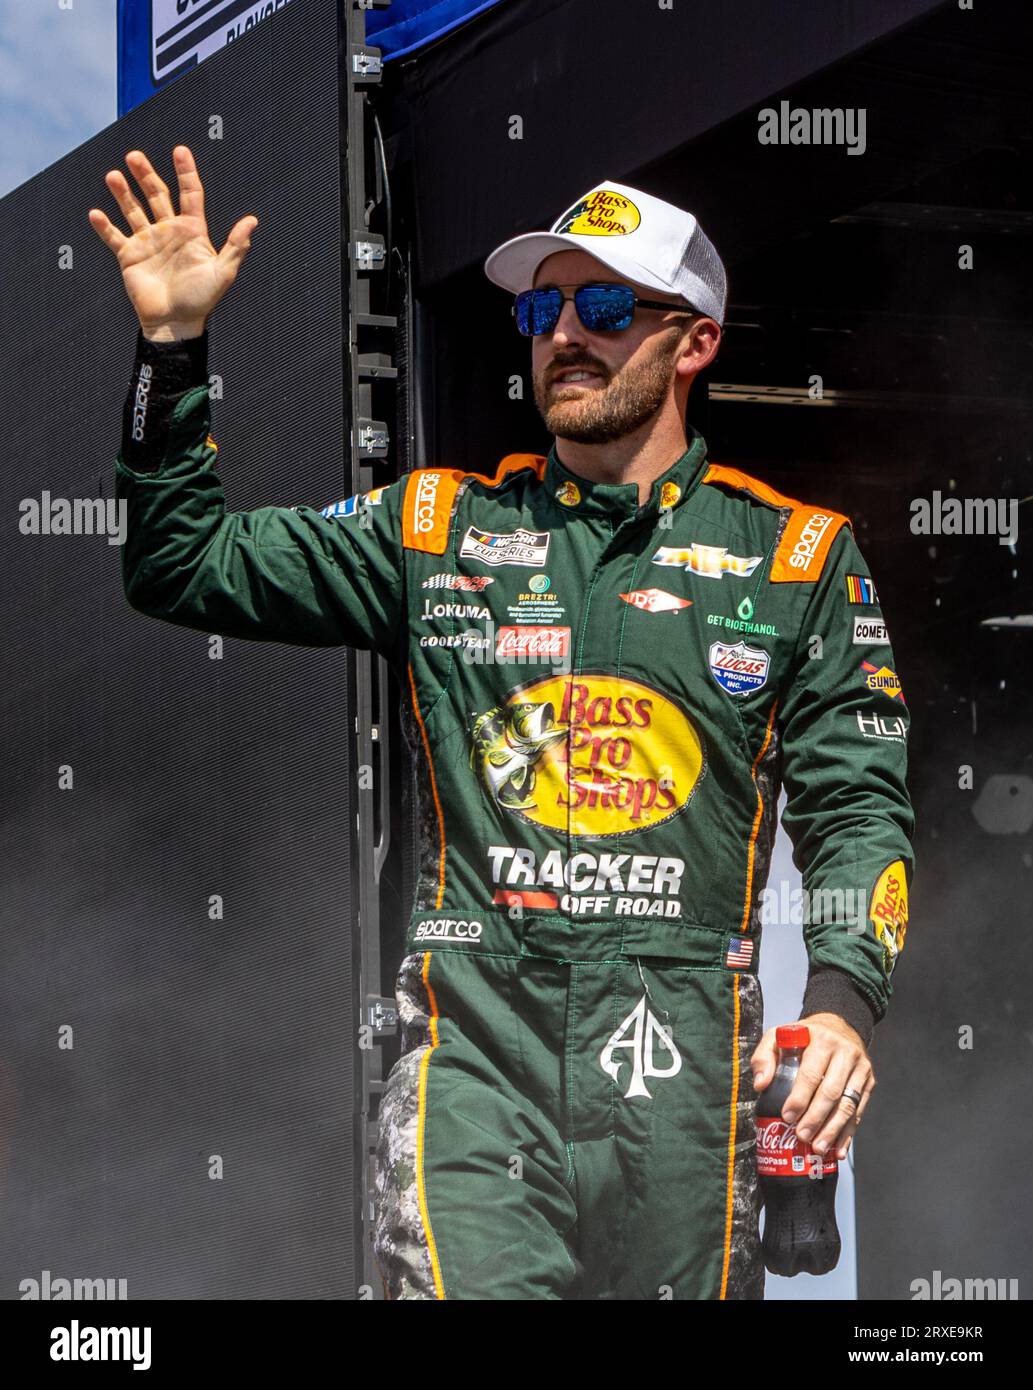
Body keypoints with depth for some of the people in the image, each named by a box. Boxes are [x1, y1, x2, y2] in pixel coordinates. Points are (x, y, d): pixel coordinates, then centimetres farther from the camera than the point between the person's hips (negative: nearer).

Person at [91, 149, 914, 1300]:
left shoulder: (795, 553, 9)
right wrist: (171, 342, 3)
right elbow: (185, 567, 13)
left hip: (684, 1051, 1)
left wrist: (843, 998, -9)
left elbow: (856, 803, 7)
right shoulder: (437, 525, 12)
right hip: (474, 1040, 0)